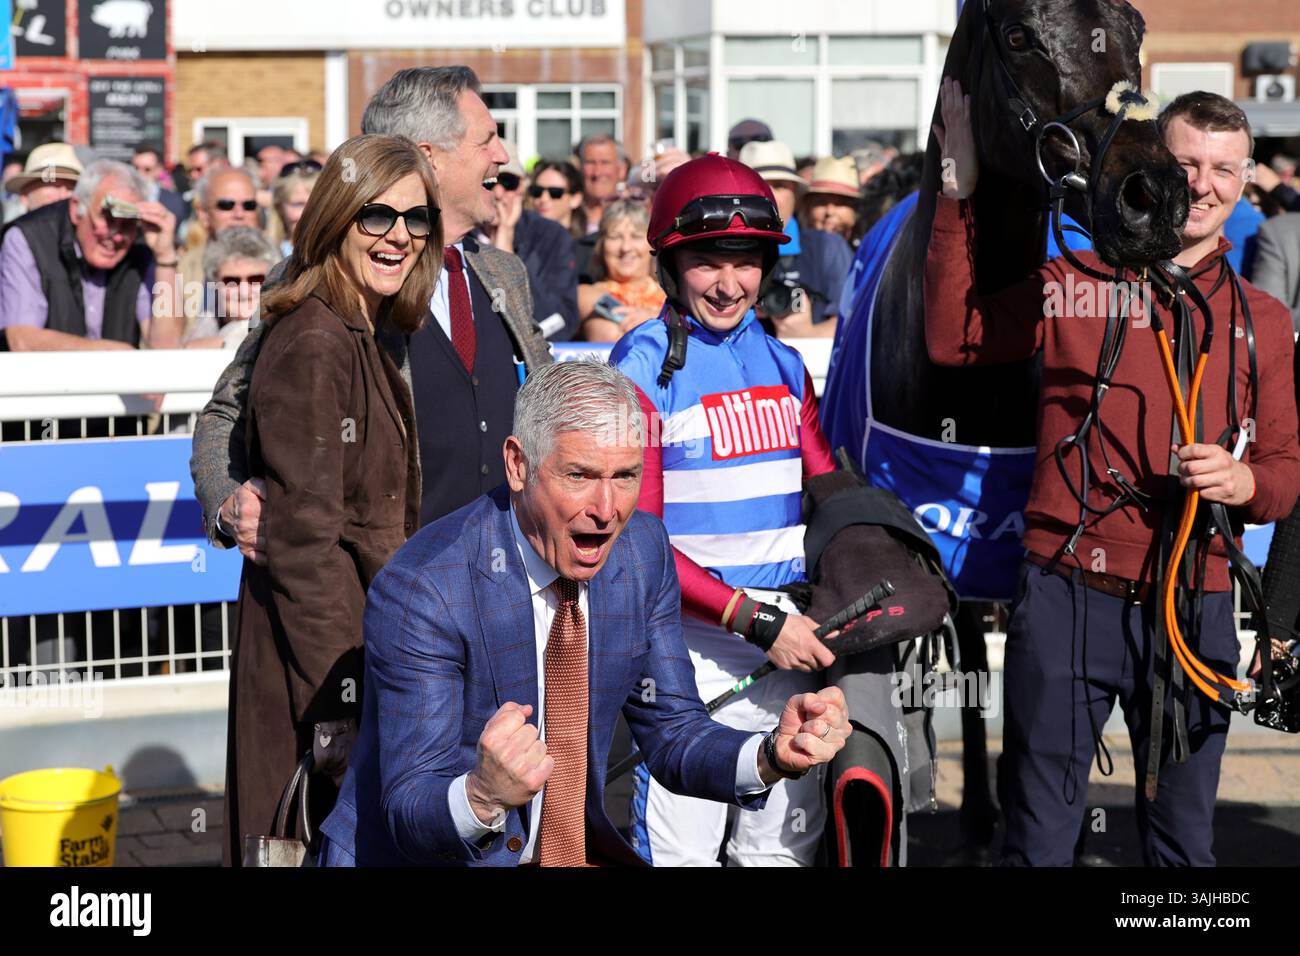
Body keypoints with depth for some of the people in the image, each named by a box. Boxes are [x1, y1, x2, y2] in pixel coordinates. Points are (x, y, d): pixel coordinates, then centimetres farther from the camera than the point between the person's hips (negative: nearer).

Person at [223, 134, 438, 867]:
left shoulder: (363, 341, 14)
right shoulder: (314, 346, -16)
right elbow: (306, 538, -20)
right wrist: (339, 699, -23)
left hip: (368, 635, 9)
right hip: (325, 647, -9)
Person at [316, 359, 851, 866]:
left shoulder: (642, 551, -5)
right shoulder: (420, 591, -22)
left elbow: (672, 736, 1)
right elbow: (409, 812, -23)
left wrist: (772, 756, -18)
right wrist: (483, 795, -44)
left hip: (572, 846, 4)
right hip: (429, 857, -4)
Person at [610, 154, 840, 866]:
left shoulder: (783, 366, 12)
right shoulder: (643, 369, -6)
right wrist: (753, 619, -17)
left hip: (789, 638, 6)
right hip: (693, 642, -6)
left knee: (784, 847, 12)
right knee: (679, 849, -6)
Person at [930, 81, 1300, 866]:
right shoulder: (1076, 283, 4)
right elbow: (955, 338, 5)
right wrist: (959, 198, 0)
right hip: (1069, 595, -2)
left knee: (1185, 844, 13)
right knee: (1039, 839, 4)